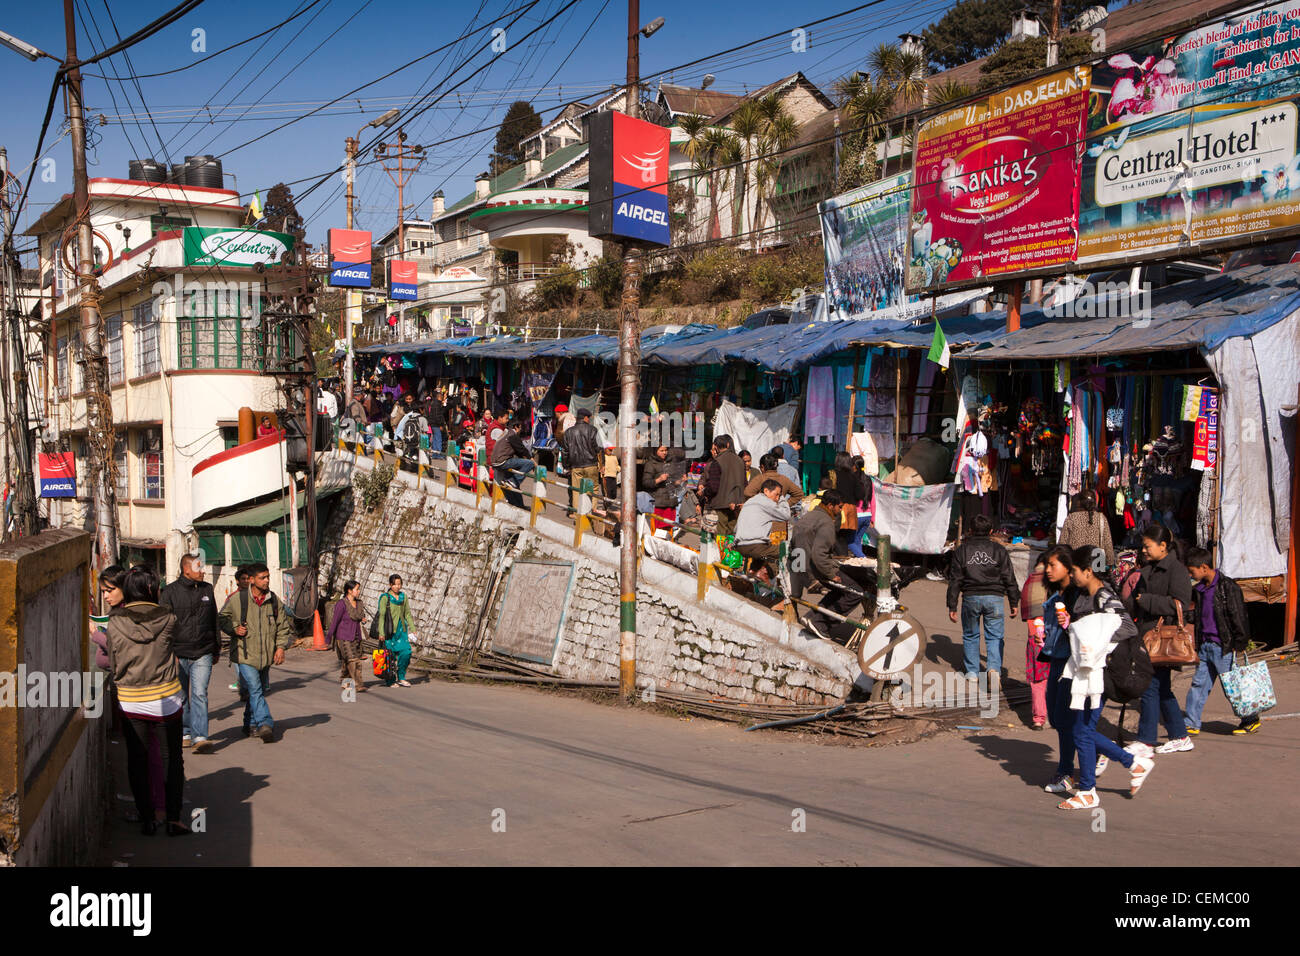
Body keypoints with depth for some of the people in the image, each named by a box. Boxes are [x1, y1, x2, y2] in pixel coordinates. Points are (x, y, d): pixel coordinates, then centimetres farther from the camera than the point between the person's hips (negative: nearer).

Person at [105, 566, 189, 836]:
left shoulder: (115, 622, -5)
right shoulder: (167, 619, -7)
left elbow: (112, 664, 2)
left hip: (130, 700, 1)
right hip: (166, 697, -1)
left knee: (137, 760, 12)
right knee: (171, 758, 9)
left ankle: (146, 818, 14)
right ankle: (173, 818, 5)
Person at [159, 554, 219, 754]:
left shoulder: (207, 589, 11)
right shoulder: (170, 592, -1)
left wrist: (217, 649, 21)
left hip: (203, 653, 1)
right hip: (179, 653, -1)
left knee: (199, 694, -9)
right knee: (181, 696, 9)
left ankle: (199, 737, -14)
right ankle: (184, 733, 23)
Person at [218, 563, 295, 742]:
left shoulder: (274, 600, 5)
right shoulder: (237, 599, -5)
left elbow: (285, 626, 11)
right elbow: (222, 618, 7)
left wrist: (281, 647, -1)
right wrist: (235, 628, -11)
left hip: (266, 656, 5)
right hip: (245, 654, -4)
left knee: (261, 689, 13)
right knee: (255, 689, -15)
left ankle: (250, 724, 30)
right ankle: (265, 724, -20)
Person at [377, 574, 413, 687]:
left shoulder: (403, 596, 10)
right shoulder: (385, 597, -5)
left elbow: (407, 614, 15)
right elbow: (381, 615, -9)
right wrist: (381, 632, -16)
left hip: (401, 629, 4)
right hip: (389, 629, -4)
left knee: (406, 651, -9)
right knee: (390, 654, -1)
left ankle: (401, 677, 5)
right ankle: (390, 680, 12)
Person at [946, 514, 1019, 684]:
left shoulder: (961, 550, 5)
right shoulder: (999, 550, 4)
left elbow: (954, 581, 4)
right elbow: (1009, 579, 4)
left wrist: (952, 606, 7)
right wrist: (1014, 602, 12)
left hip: (971, 598, 1)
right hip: (994, 598, 0)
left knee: (970, 635, 16)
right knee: (994, 636, 5)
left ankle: (972, 672, 21)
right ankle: (994, 668, -16)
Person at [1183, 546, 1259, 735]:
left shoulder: (1228, 587, -11)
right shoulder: (1200, 589, 12)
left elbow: (1238, 617, -12)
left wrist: (1240, 643, -12)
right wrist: (1197, 643, 19)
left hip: (1223, 646, -7)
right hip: (1205, 645, 7)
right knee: (1198, 684, 5)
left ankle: (1251, 720, 16)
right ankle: (1191, 724, 7)